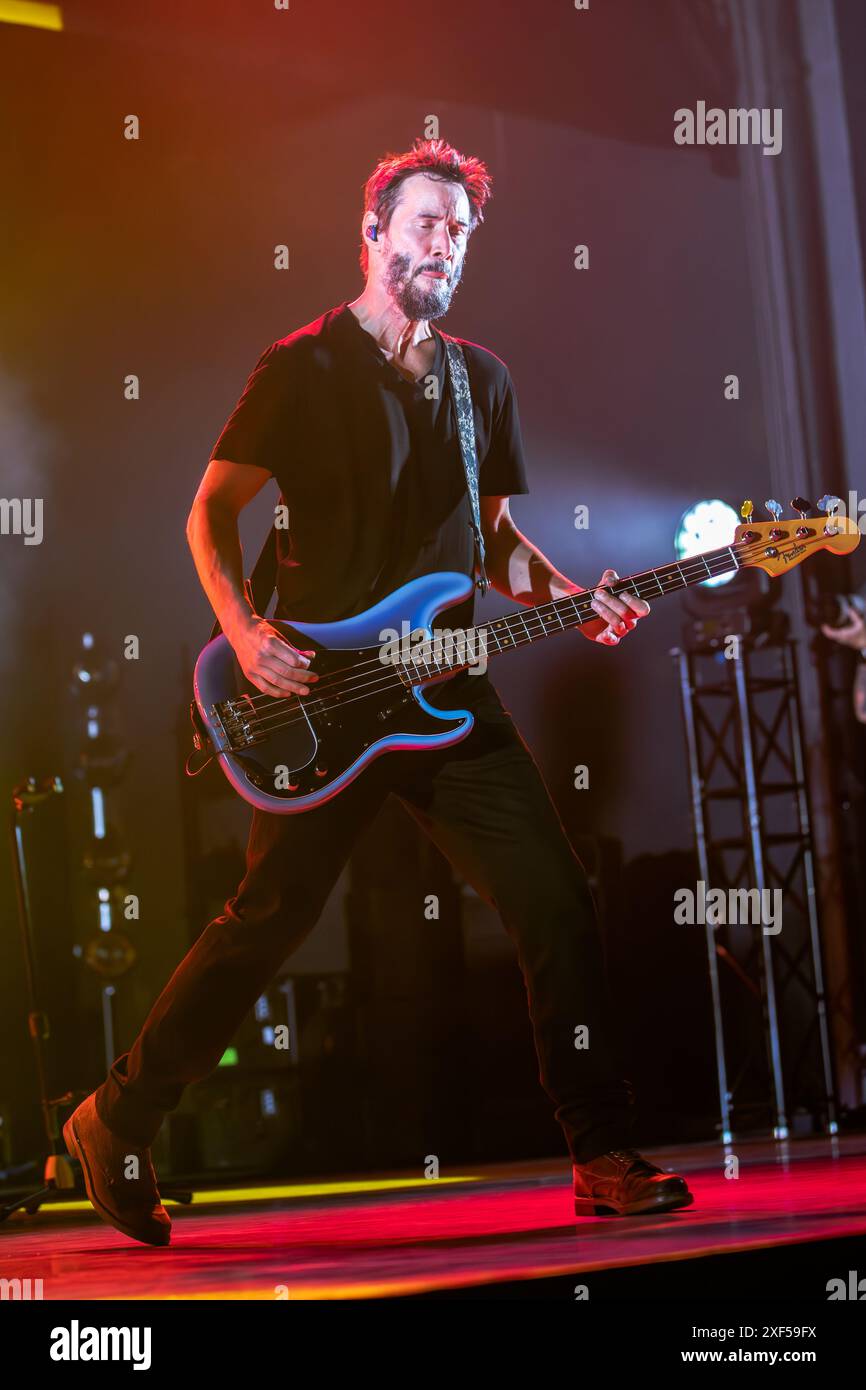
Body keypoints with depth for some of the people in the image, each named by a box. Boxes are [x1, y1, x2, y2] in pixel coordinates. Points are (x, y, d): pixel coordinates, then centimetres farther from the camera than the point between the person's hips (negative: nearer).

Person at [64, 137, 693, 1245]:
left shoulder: (480, 379, 15)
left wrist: (567, 597, 1)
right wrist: (244, 632, -16)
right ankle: (117, 1122, 15)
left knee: (556, 906, -3)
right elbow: (209, 511, 0)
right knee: (267, 921, -3)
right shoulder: (303, 367, -2)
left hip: (447, 691, 5)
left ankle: (602, 1152, 8)